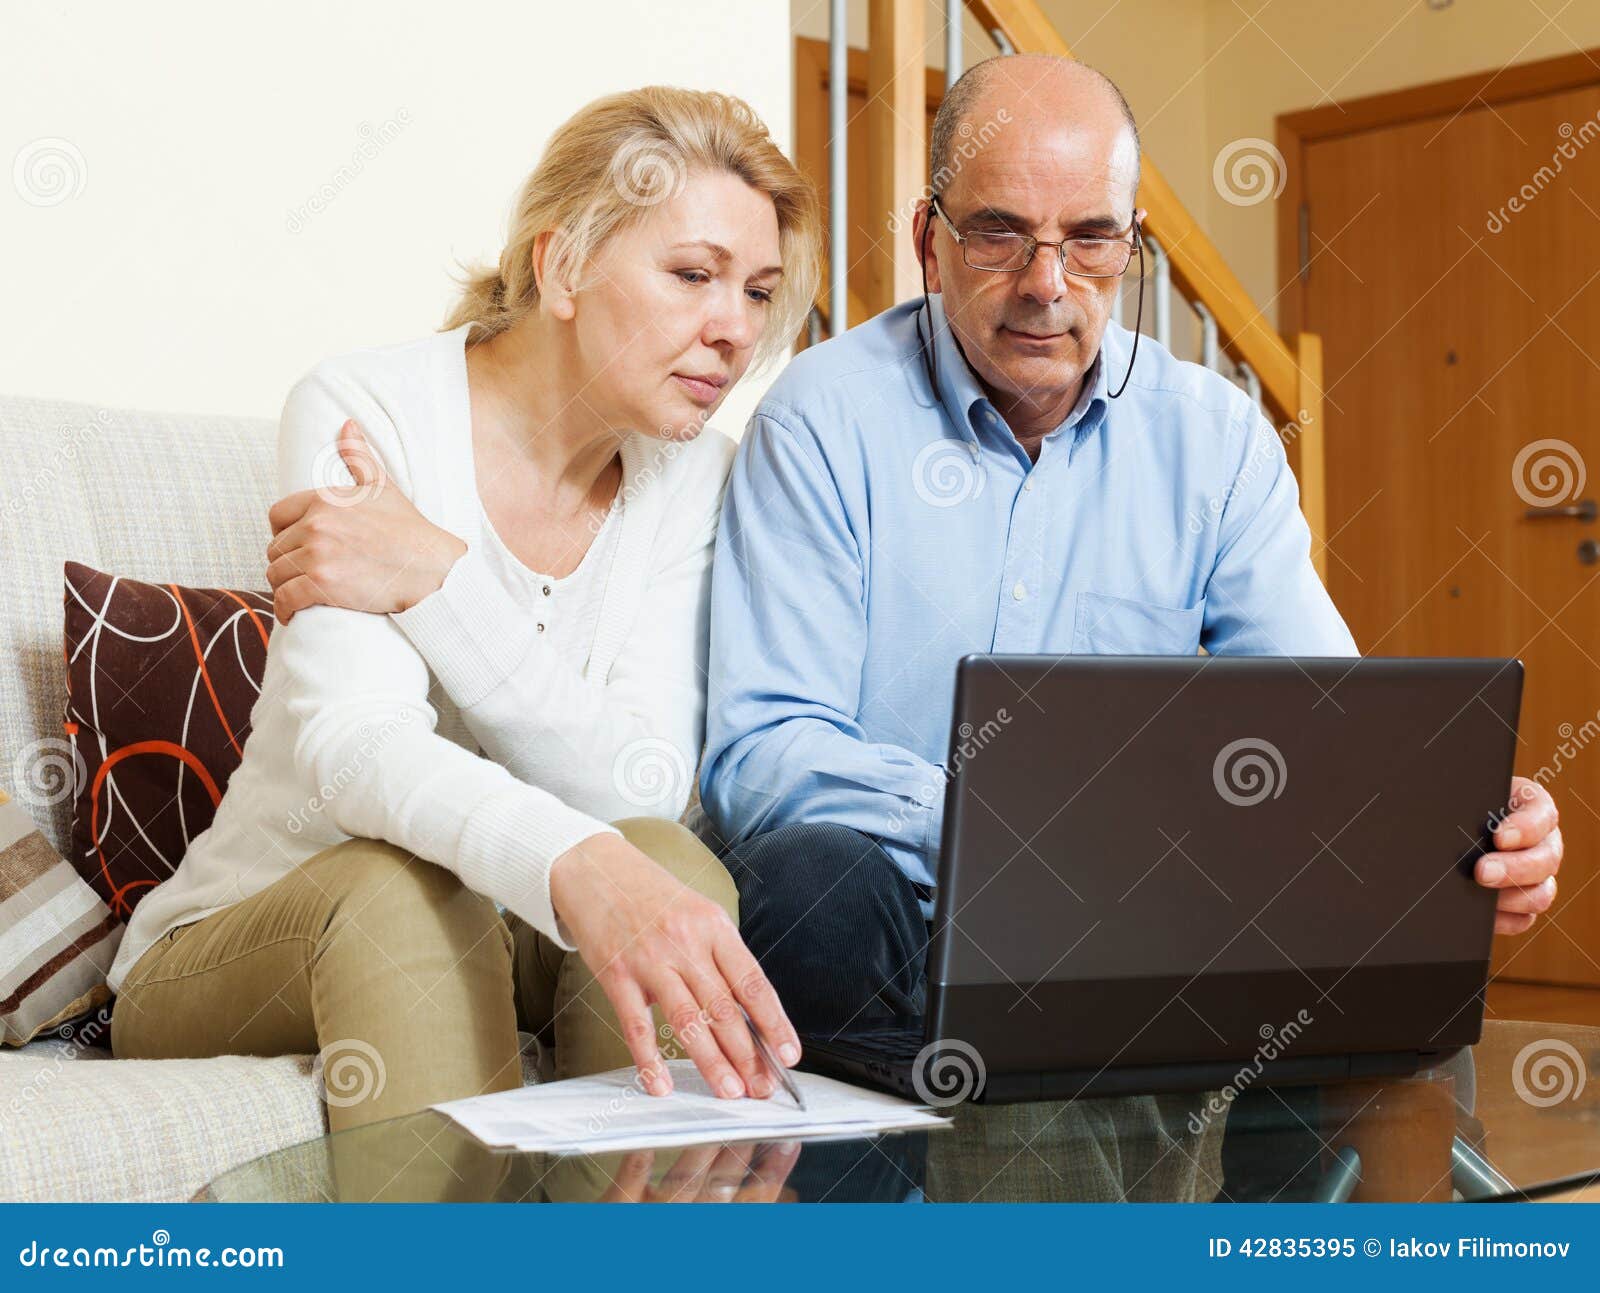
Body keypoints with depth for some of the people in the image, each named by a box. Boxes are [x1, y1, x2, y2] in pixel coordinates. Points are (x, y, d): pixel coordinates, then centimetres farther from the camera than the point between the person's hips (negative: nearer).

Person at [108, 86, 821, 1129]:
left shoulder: (695, 478, -2)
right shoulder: (362, 408, -14)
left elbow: (647, 790, -15)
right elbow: (354, 741, -29)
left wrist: (436, 579, -26)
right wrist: (583, 868, -49)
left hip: (496, 940, 3)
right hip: (239, 945, -3)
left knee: (671, 864, -26)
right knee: (400, 886, -34)